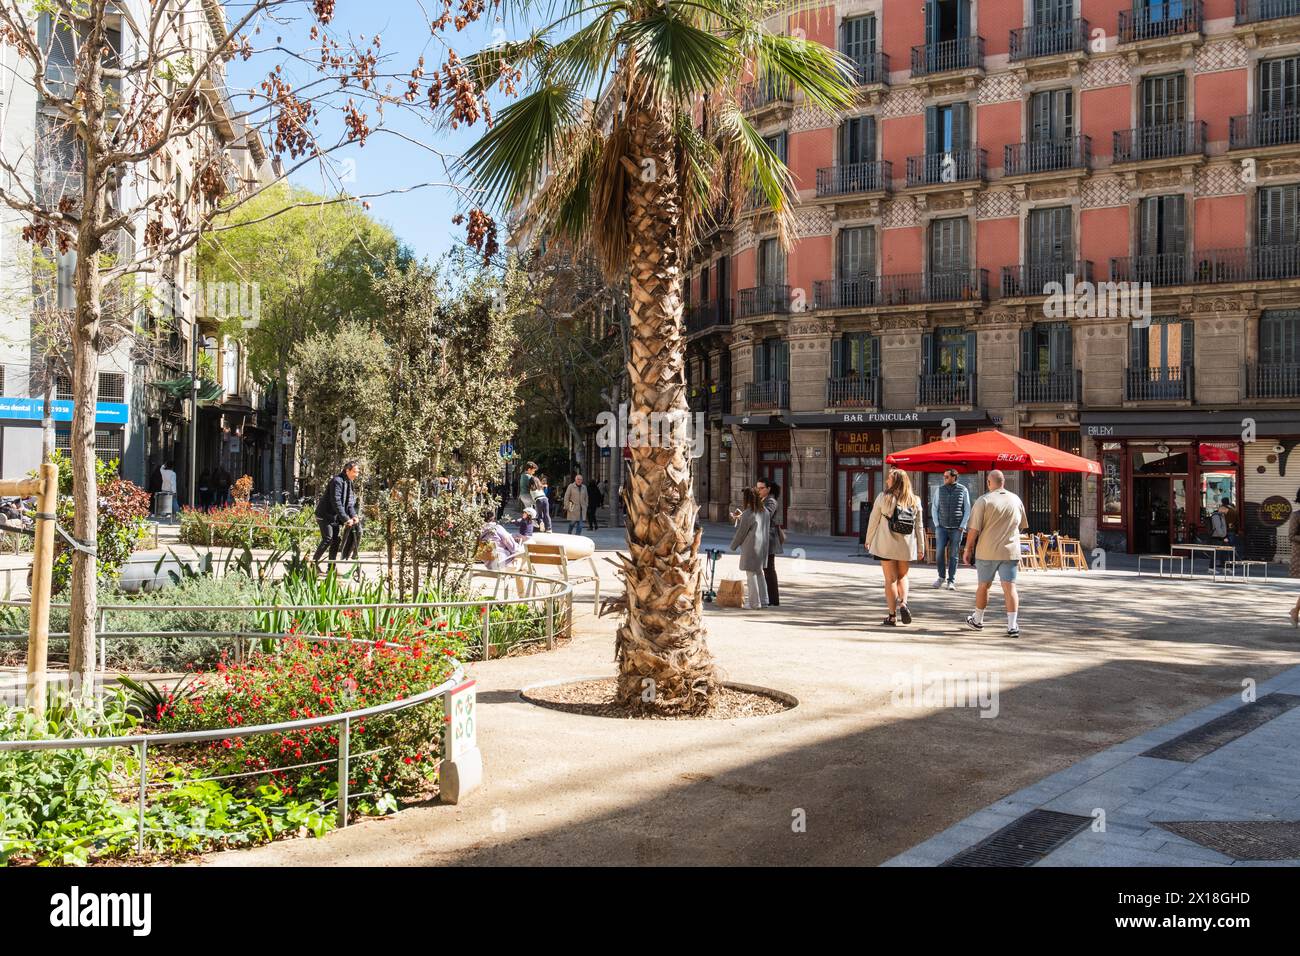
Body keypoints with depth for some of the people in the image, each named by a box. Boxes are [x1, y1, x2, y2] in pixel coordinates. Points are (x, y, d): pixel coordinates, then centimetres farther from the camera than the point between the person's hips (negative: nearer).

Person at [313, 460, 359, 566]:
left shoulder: (349, 482, 10)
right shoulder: (337, 481, -20)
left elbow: (350, 502, 8)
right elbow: (336, 502, -25)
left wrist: (353, 516, -9)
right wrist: (346, 519, -26)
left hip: (336, 517, 9)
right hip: (325, 516, -9)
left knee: (336, 541, 6)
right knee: (328, 539, -14)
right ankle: (313, 562, -5)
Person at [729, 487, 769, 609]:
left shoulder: (748, 514, -17)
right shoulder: (764, 511, 7)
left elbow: (741, 532, -11)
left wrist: (733, 545, 4)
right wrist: (740, 517, 23)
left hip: (751, 547, -8)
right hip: (762, 546, 8)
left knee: (751, 574, 0)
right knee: (759, 573, 18)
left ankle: (754, 603, 3)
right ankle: (762, 599, 21)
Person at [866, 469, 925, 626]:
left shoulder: (883, 498, -8)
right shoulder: (914, 501, 1)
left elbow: (873, 521, -2)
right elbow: (919, 526, 3)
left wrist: (868, 540, 11)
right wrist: (921, 548, 9)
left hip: (886, 545, -3)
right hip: (907, 547, 3)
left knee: (890, 579, 5)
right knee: (902, 577, 20)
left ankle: (892, 616, 5)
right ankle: (903, 603, -3)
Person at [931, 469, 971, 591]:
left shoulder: (963, 490, -1)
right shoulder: (940, 490, 4)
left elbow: (967, 510, 2)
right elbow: (934, 508, 8)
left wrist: (962, 526, -5)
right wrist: (936, 524, 0)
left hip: (956, 529, -1)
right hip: (942, 527, 1)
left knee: (953, 555, 2)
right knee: (939, 552, -6)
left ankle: (952, 581, 9)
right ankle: (941, 577, 13)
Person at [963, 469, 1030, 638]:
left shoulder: (984, 501, -9)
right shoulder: (1016, 499, 5)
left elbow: (973, 529, -11)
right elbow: (1023, 526, 16)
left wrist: (968, 550, -1)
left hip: (987, 551, -2)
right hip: (1011, 551, 2)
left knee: (984, 586, 12)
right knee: (1010, 587, 1)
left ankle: (978, 620, 28)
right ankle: (1013, 626, -5)